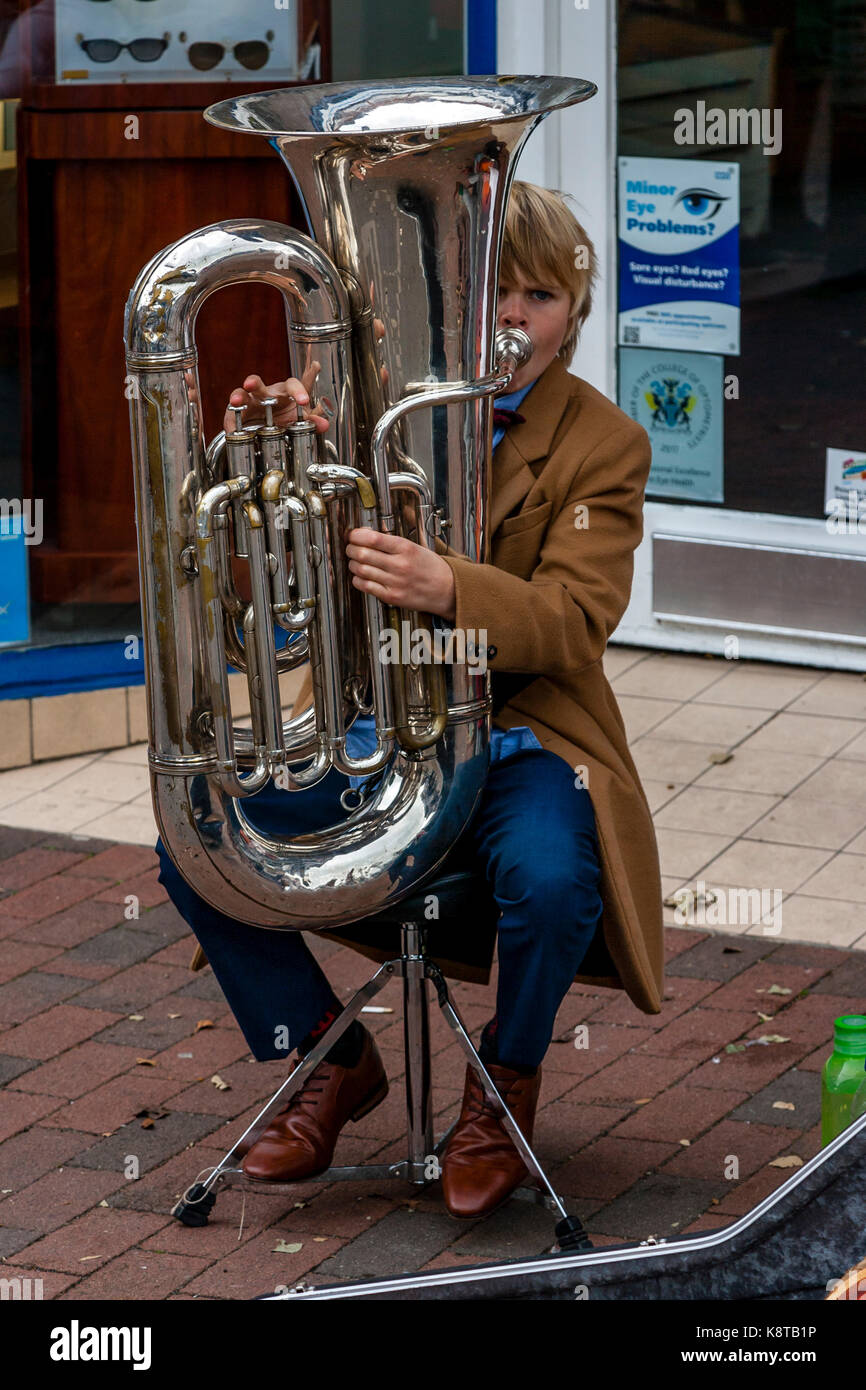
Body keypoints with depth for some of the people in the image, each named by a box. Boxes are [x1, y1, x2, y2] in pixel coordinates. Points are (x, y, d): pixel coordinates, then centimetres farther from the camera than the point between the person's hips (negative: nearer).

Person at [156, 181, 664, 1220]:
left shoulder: (604, 444, -3)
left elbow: (573, 626, -16)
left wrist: (446, 587, -36)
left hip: (520, 738, -3)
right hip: (369, 733, 3)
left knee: (549, 882, -34)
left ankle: (506, 1081, 0)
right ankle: (336, 1061, 8)